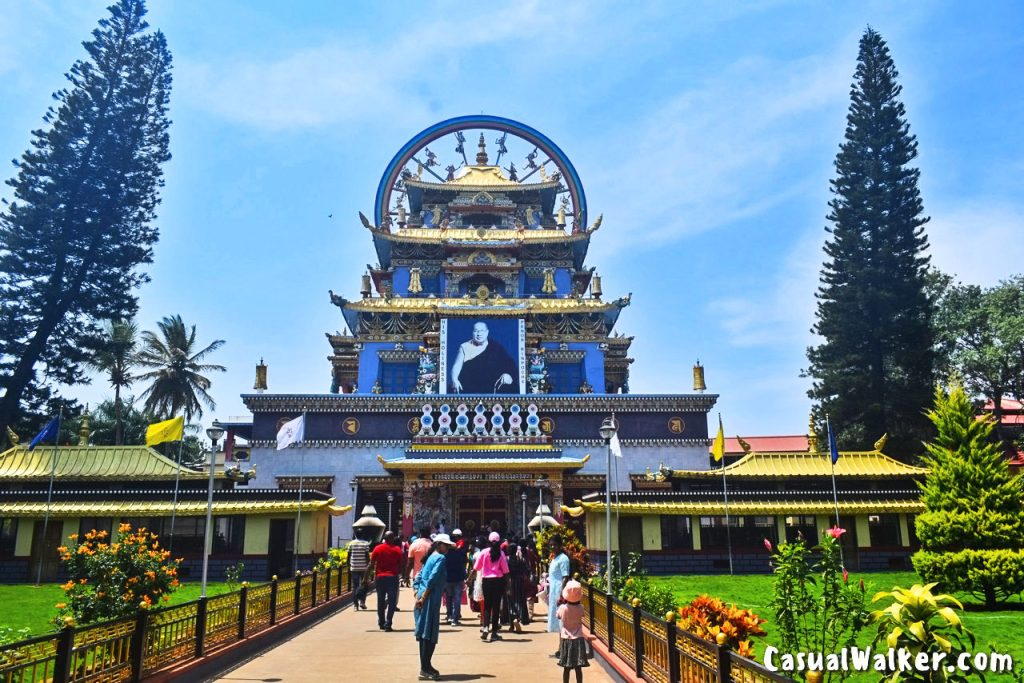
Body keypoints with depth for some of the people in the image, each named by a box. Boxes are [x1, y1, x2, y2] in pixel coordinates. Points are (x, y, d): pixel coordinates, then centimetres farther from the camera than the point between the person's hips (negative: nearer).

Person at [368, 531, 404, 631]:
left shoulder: (378, 549, 2)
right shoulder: (397, 549, -2)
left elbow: (371, 564, 0)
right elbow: (401, 565, -1)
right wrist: (401, 574, 13)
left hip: (380, 577, 2)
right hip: (393, 577, -2)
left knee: (380, 601, 16)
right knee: (392, 602, 1)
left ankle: (381, 623, 22)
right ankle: (387, 624, -6)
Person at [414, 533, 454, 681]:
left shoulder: (431, 557, 18)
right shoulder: (440, 558, -9)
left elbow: (417, 578, 18)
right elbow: (432, 579, -20)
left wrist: (418, 595, 8)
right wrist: (423, 598, -18)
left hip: (423, 598, 9)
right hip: (430, 600, -9)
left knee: (424, 634, 13)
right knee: (430, 635, -4)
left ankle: (425, 666, 21)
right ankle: (425, 669, -1)